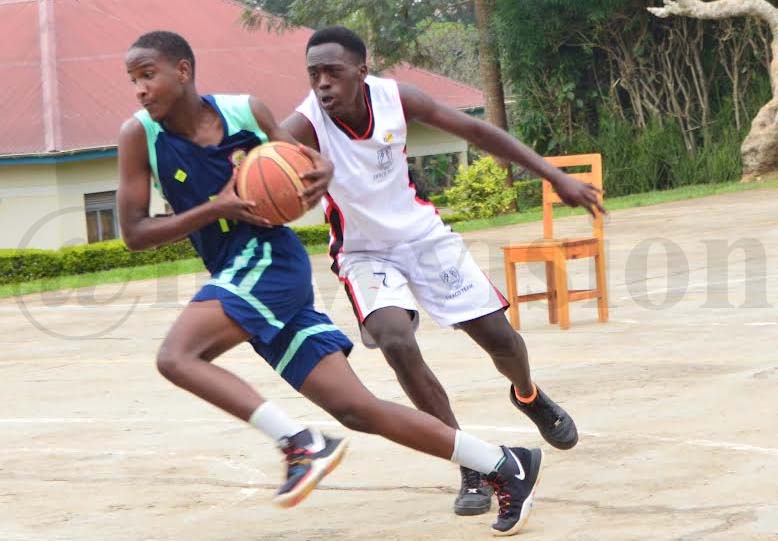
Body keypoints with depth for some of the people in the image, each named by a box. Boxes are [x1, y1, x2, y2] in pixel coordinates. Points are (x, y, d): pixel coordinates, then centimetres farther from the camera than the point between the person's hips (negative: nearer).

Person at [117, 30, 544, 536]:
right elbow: (134, 232, -4)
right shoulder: (140, 135, -1)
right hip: (236, 275, 4)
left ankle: (302, 442, -21)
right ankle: (506, 464, 7)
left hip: (270, 259, -4)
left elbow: (298, 157, 13)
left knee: (176, 356, -26)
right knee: (356, 408, 1)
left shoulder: (246, 111, -4)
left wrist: (322, 169, -11)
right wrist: (217, 208, -16)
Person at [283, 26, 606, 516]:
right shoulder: (307, 126, -26)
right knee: (397, 343, -26)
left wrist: (553, 175, -6)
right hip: (364, 252, -2)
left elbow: (474, 130, -6)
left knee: (498, 335, 3)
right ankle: (473, 468, -11)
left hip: (423, 235, 2)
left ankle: (530, 397, 41)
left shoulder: (394, 97, -18)